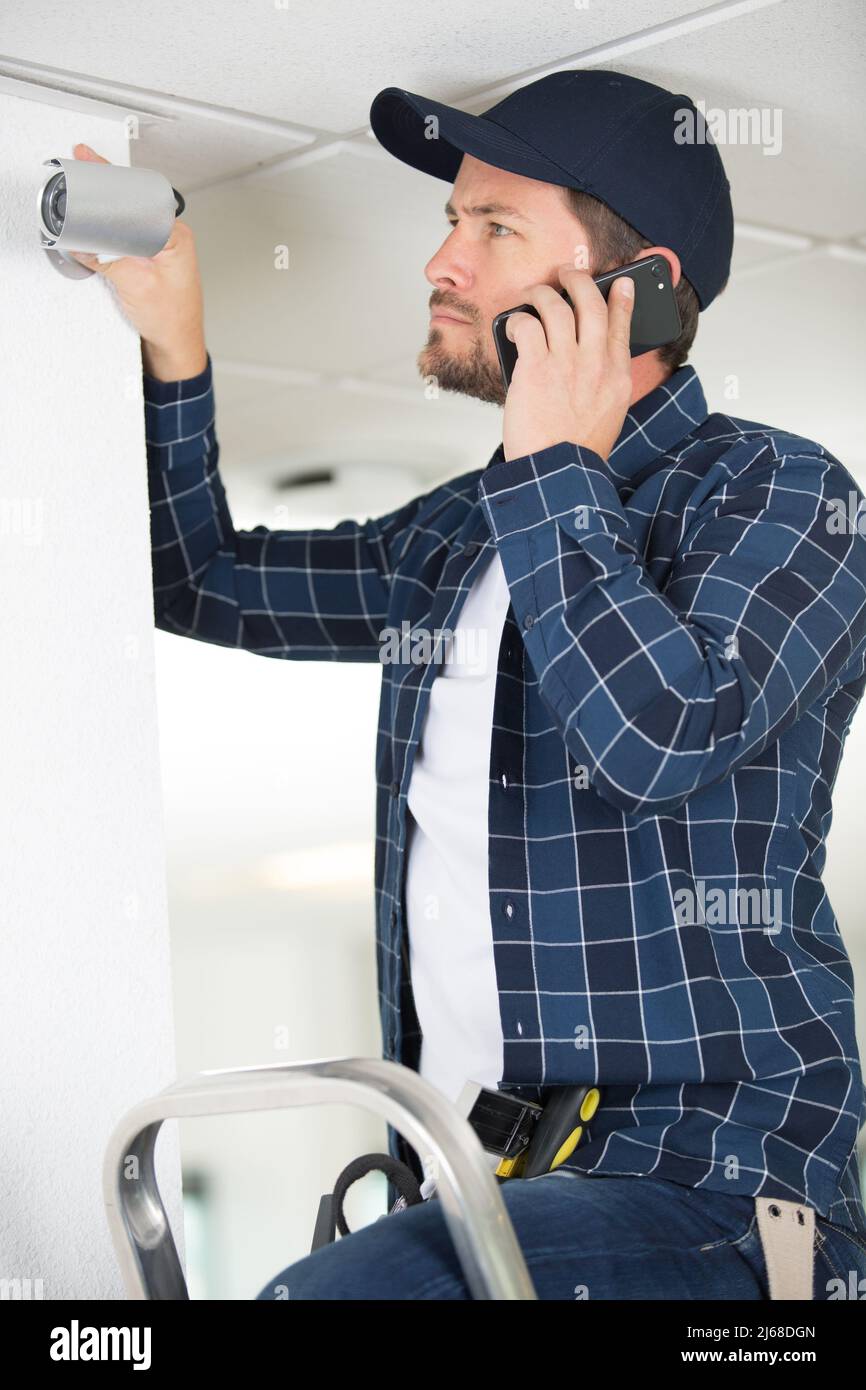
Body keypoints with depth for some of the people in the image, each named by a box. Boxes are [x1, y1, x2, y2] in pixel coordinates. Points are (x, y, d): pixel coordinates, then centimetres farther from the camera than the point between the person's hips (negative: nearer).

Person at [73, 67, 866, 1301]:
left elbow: (665, 733, -23)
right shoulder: (450, 539, 15)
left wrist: (559, 466, -11)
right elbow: (200, 578, 27)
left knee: (323, 1295, -31)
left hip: (698, 1181, -7)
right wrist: (172, 342, 15)